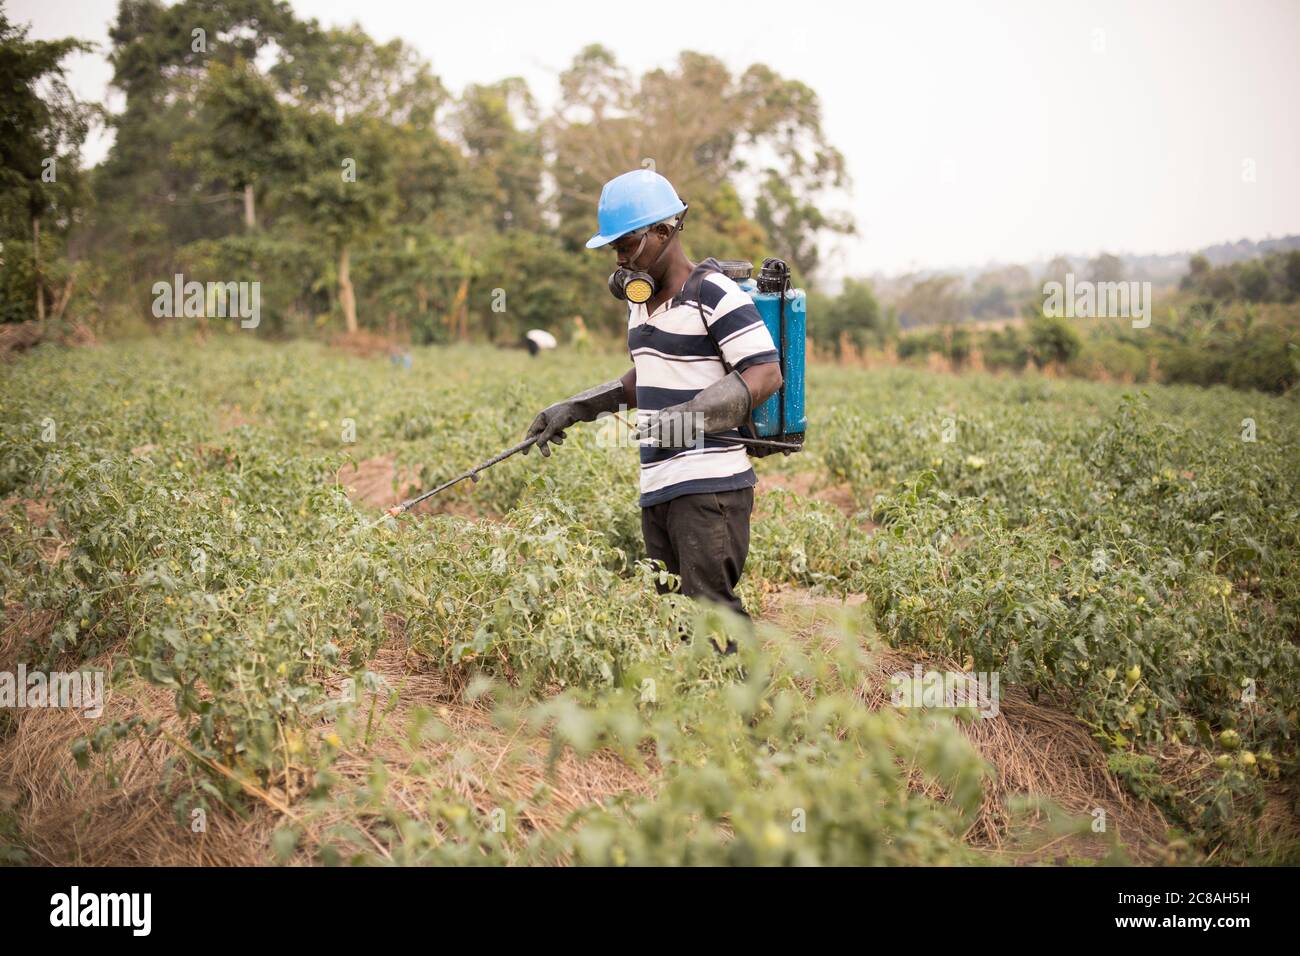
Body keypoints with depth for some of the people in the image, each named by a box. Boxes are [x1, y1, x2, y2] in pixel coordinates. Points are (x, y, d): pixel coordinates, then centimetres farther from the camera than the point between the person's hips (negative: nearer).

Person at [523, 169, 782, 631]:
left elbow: (766, 374, -15)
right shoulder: (639, 298, 19)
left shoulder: (714, 294, -9)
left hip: (709, 486, -8)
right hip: (656, 486, 8)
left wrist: (689, 418, -24)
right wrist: (573, 409, 23)